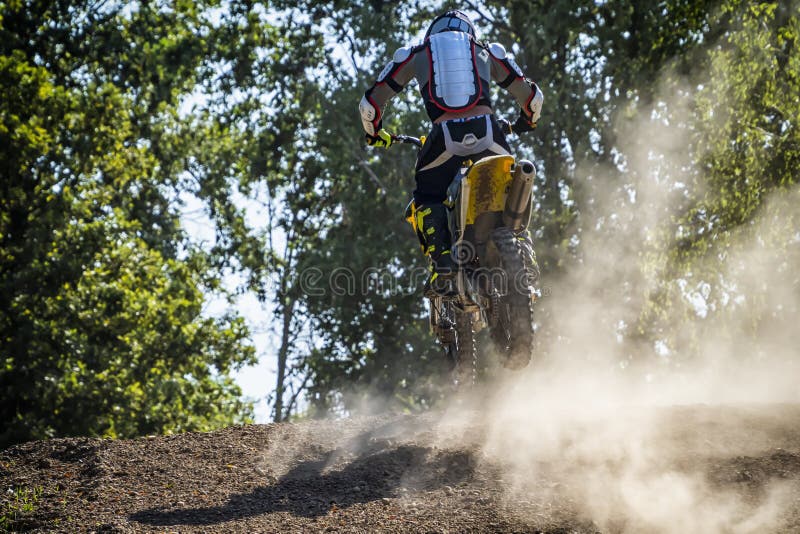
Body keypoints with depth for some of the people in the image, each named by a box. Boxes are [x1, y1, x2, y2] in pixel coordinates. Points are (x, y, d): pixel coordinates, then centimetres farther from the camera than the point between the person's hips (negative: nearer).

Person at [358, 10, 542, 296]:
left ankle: (441, 260, -1)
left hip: (446, 134, -1)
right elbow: (532, 96, 31)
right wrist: (527, 122, 53)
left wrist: (375, 134, 45)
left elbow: (370, 104, 25)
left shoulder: (414, 54, 26)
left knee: (427, 197, 19)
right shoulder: (487, 50, 29)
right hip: (487, 130, 1)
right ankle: (521, 247, 9)